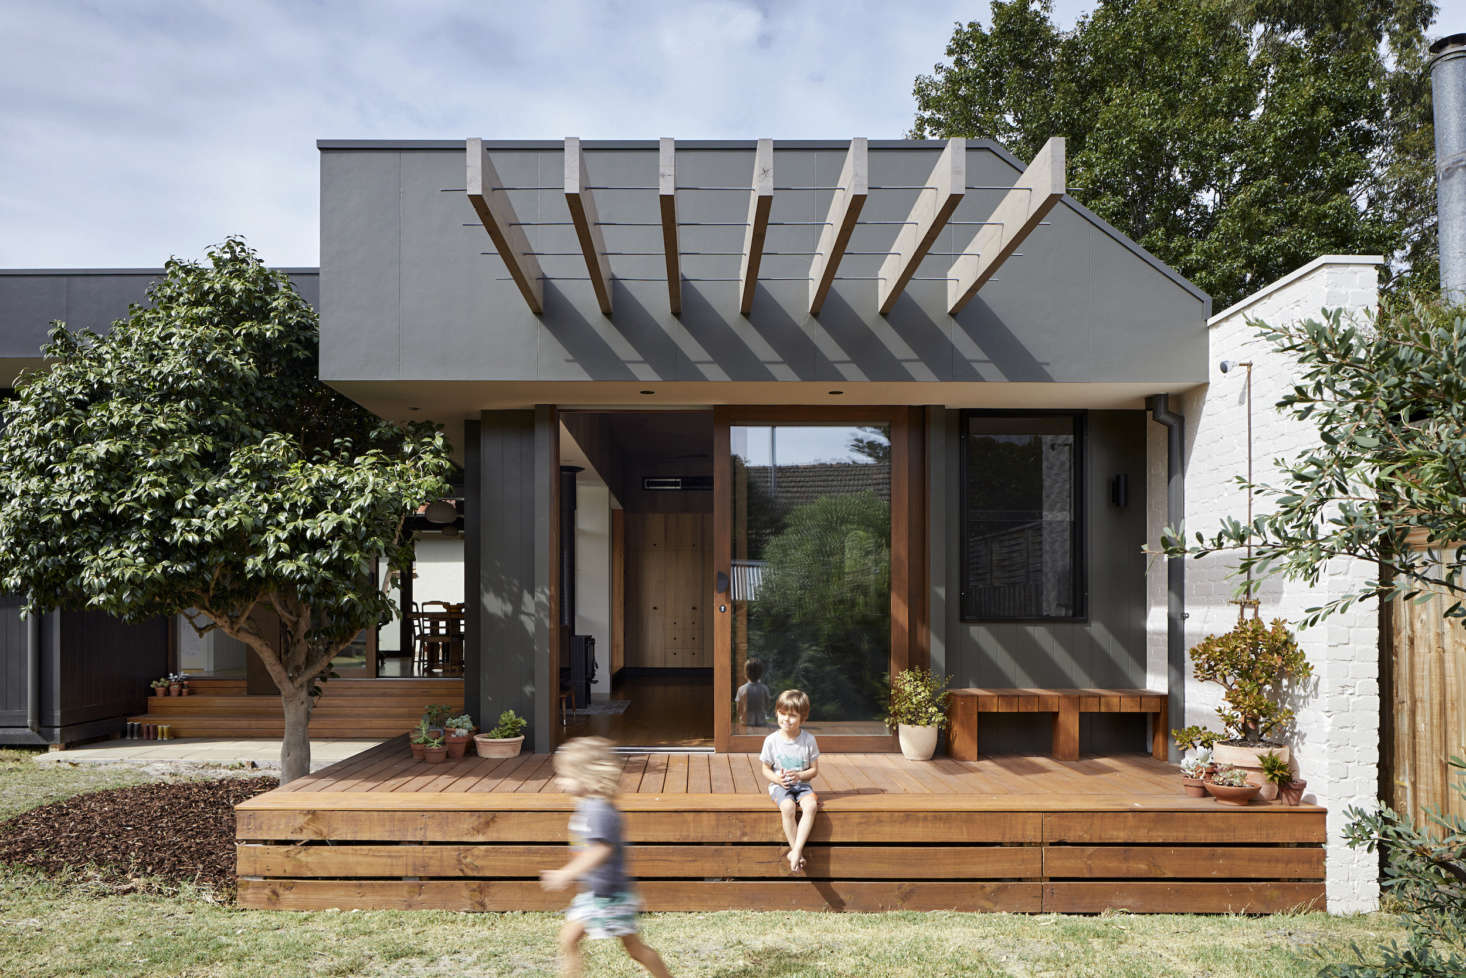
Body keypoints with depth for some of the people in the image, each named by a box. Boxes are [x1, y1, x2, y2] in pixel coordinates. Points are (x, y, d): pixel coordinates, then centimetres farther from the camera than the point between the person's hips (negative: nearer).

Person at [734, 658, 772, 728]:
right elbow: (767, 707, 5)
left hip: (746, 723, -1)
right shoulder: (764, 689, -6)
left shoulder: (742, 689, -8)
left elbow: (739, 710, 0)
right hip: (762, 723, 1)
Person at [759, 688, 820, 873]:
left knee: (811, 805, -31)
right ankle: (797, 851, -20)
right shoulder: (771, 740, -3)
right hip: (780, 786, -1)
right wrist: (777, 779, -15)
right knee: (787, 807, -33)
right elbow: (766, 769, 6)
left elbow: (814, 769, 4)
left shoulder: (809, 739, -2)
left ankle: (796, 850, -30)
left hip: (802, 784, 1)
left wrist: (799, 775, -16)